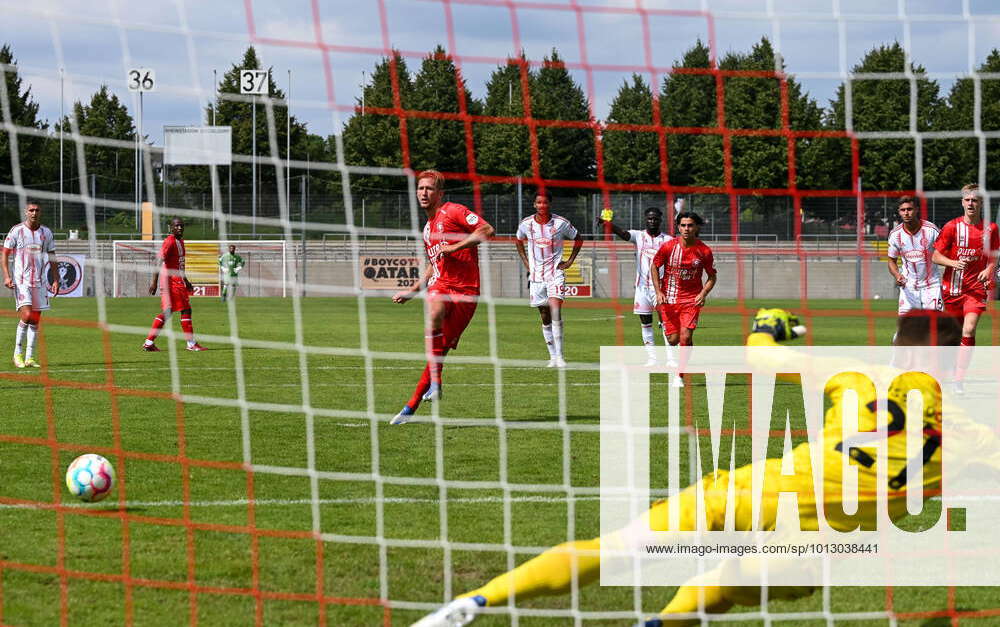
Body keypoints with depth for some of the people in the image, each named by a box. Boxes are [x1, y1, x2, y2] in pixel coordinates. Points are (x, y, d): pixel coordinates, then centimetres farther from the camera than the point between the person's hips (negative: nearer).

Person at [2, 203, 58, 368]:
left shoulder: (46, 233, 8)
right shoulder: (16, 230, -3)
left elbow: (52, 257, 16)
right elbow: (5, 254, 1)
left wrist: (55, 279, 9)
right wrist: (7, 276, -11)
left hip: (39, 282, 4)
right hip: (20, 281, -4)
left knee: (35, 320, 3)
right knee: (26, 315, -17)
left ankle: (30, 357, 8)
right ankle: (17, 353, -3)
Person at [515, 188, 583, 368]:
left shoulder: (561, 223, -7)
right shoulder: (526, 224, -1)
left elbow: (578, 239, 10)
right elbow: (519, 241, 21)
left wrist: (569, 261, 3)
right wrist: (526, 263, 11)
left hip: (556, 273, -3)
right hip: (536, 275, 3)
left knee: (555, 311, -19)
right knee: (545, 317, 6)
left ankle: (559, 356, -18)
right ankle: (552, 356, 15)